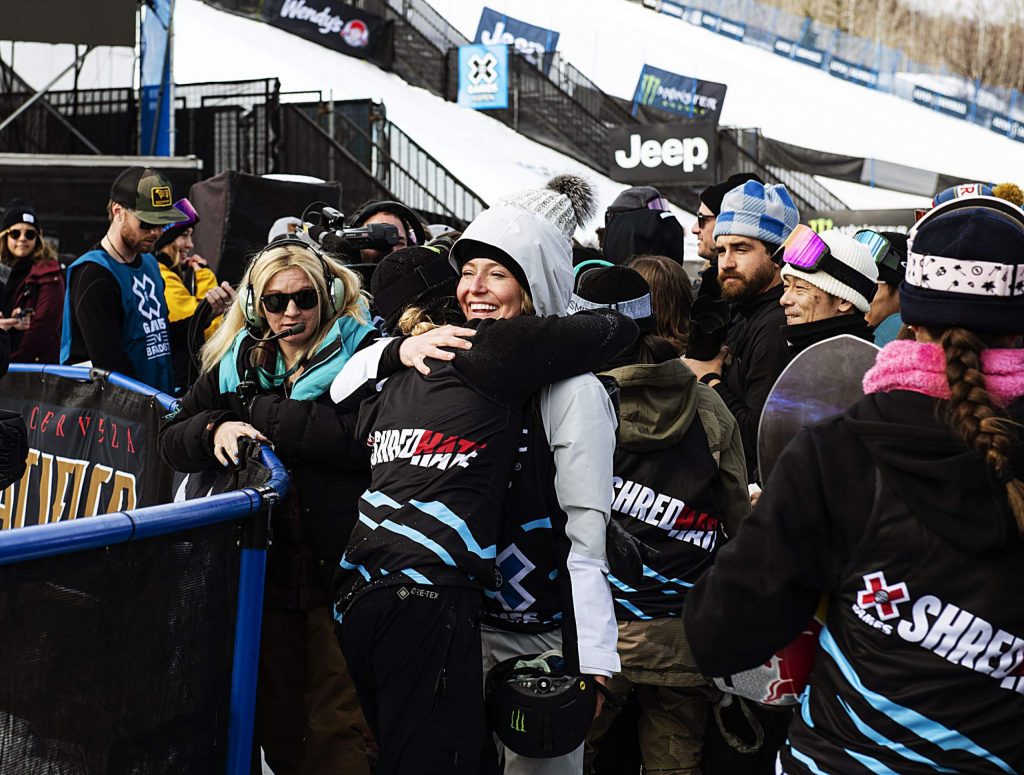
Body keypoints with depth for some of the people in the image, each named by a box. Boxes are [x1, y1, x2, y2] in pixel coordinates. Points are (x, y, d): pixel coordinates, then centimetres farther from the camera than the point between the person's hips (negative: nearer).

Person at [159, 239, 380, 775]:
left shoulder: (360, 353, -3)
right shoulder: (236, 364, 11)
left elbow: (370, 439, -20)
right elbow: (172, 441, 10)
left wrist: (261, 413, -16)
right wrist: (214, 429, -13)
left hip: (336, 564, -5)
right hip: (266, 566, 5)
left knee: (336, 726, -3)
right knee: (275, 718, 16)